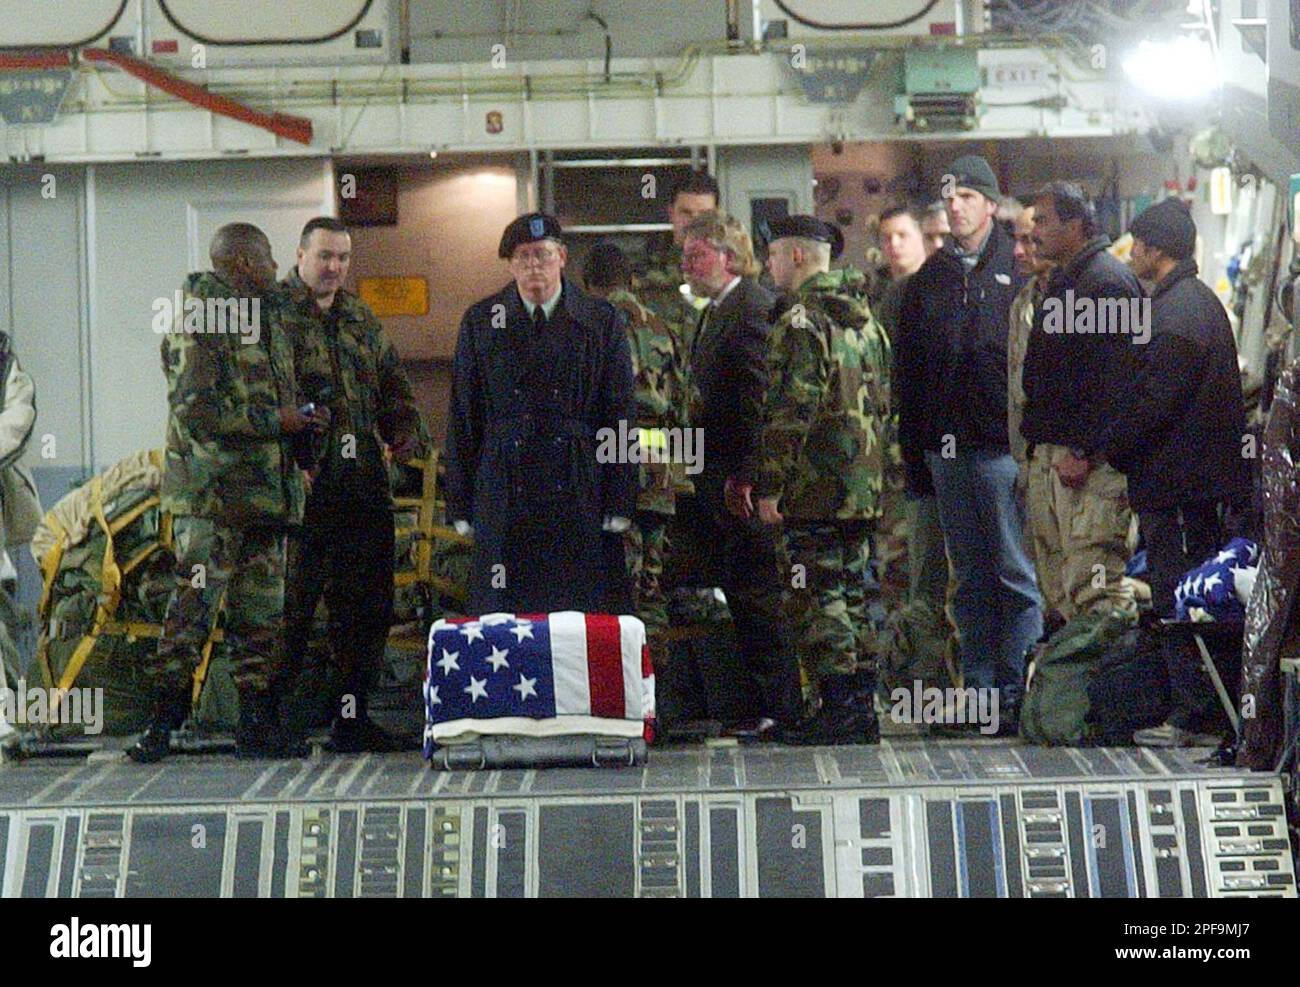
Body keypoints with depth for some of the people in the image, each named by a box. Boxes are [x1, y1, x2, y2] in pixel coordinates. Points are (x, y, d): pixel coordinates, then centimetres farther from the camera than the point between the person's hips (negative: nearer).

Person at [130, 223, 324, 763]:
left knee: (261, 613, 9)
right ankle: (162, 722, -5)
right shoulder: (199, 322, -10)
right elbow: (195, 410, -19)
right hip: (212, 494, -9)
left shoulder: (265, 318, 19)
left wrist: (300, 421, 12)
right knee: (193, 606, -9)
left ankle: (256, 724, 14)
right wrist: (275, 421, -15)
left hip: (265, 491, 9)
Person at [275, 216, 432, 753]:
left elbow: (391, 387, 27)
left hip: (363, 487, 7)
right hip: (300, 486, -7)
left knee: (366, 606, 9)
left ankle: (351, 715, 18)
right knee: (290, 606, -4)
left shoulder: (361, 320, 19)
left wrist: (406, 431, 9)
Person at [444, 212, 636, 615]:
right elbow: (462, 419, 8)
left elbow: (621, 417, 4)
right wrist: (460, 506, 4)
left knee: (588, 622, 1)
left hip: (582, 499, 0)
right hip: (504, 501, 1)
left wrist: (620, 505, -1)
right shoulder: (481, 321, 7)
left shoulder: (601, 321, 5)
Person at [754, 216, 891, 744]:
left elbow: (789, 412, -18)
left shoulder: (800, 322, -12)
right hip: (863, 485, 8)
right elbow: (881, 402, 19)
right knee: (851, 591, 13)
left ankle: (838, 710, -6)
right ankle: (862, 707, 16)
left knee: (819, 600, -5)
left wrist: (769, 486, -15)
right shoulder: (864, 319, 15)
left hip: (815, 489, -8)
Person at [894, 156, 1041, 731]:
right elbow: (907, 374, 14)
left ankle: (1014, 692, 1)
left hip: (1003, 445, -5)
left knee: (1015, 574, -2)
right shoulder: (928, 280, 14)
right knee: (970, 580, 9)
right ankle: (979, 689, 13)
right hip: (947, 446, 5)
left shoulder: (1019, 272, 1)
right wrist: (913, 455, 8)